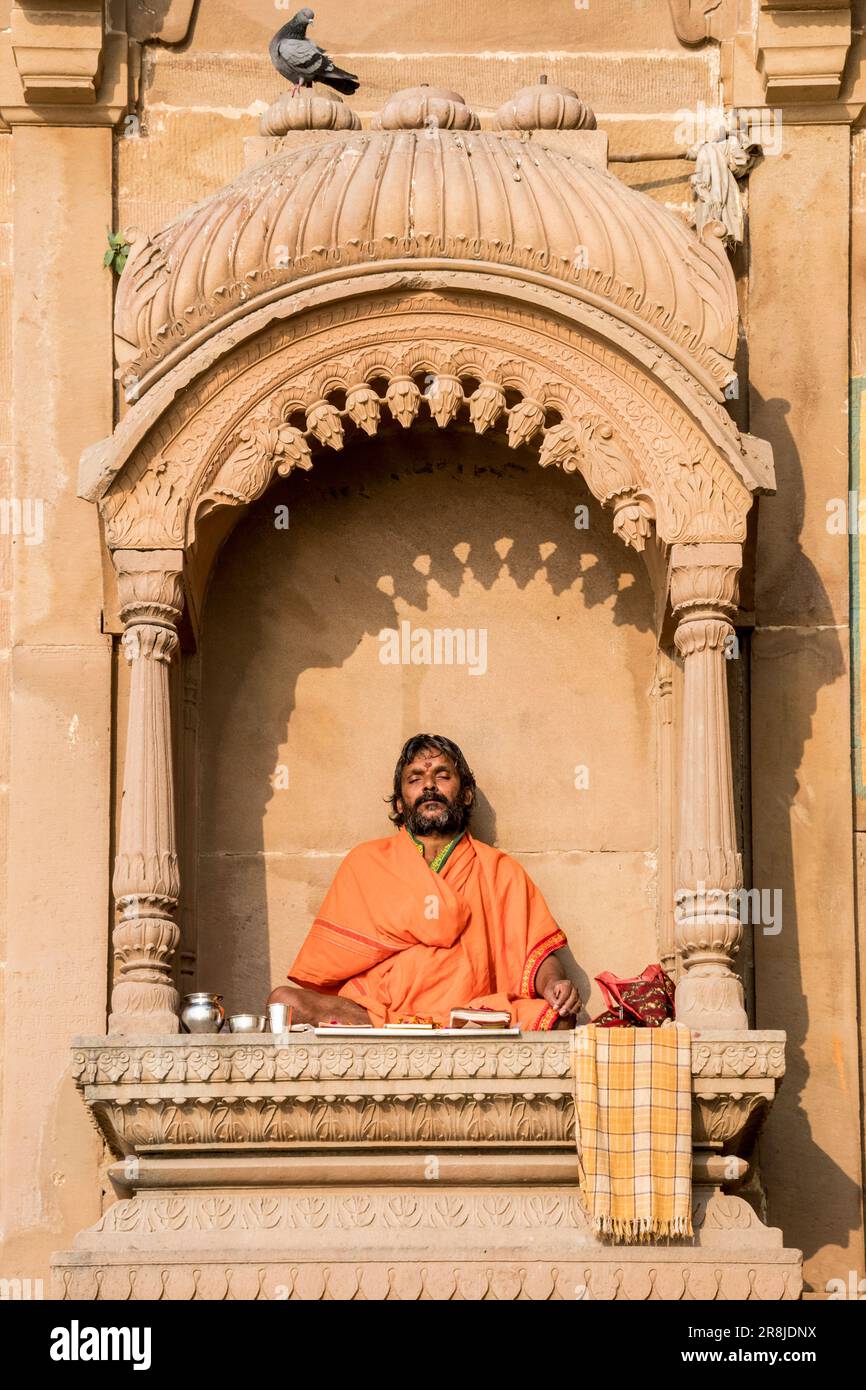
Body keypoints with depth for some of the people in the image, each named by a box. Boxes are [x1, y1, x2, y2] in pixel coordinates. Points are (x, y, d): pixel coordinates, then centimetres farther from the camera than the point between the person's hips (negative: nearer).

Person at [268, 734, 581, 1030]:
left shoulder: (500, 871, 18)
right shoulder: (364, 863, 17)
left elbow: (538, 954, 11)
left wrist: (552, 983, -9)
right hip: (374, 1015, 0)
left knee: (558, 1018, -28)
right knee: (283, 1000, -27)